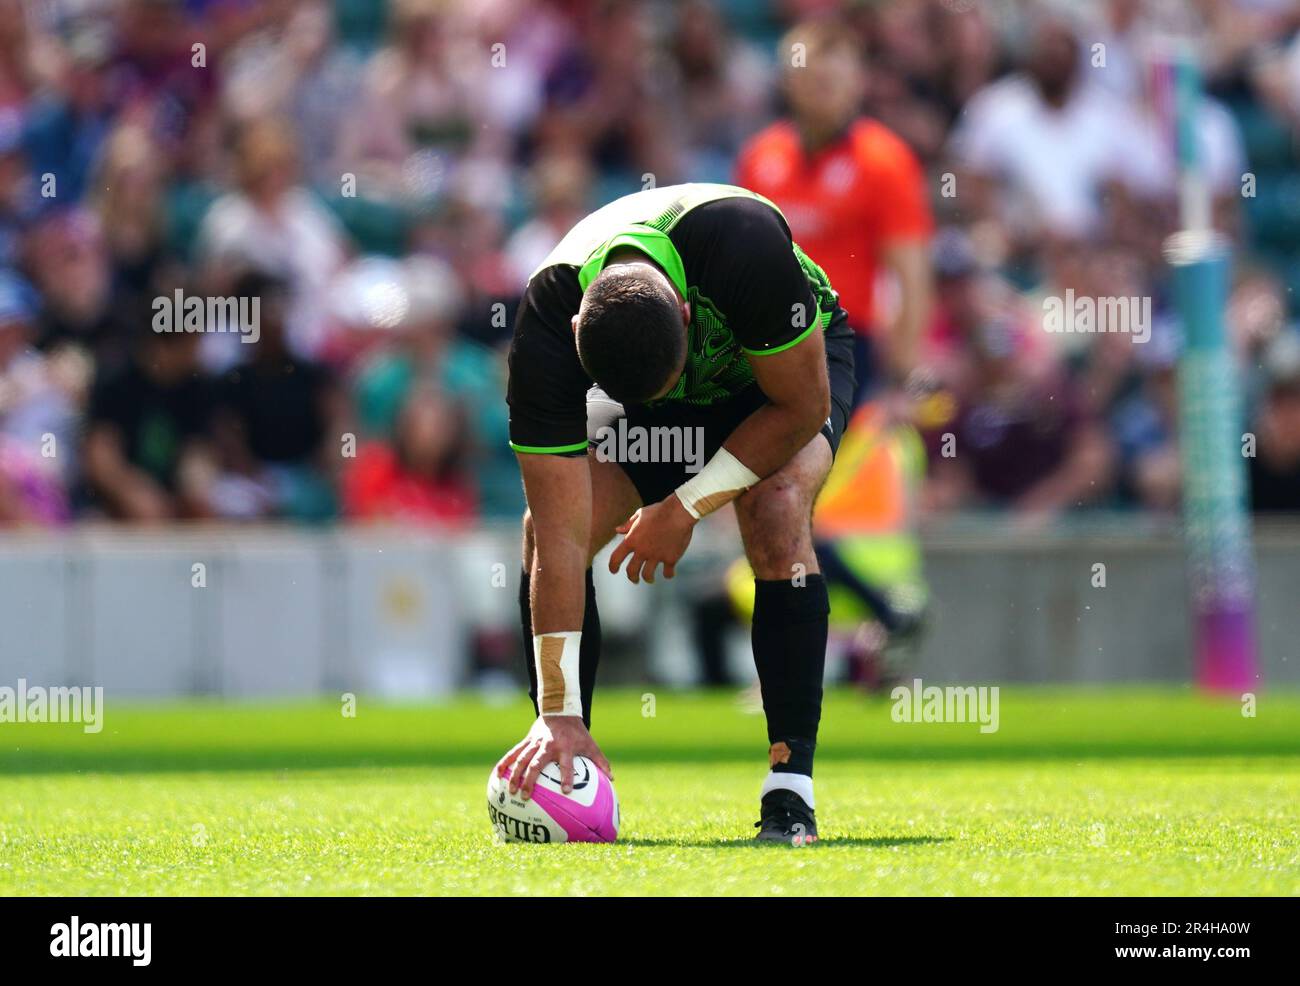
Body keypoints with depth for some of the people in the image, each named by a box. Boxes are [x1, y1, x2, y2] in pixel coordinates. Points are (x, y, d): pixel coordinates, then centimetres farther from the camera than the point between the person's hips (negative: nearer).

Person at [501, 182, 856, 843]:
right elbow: (561, 534, -34)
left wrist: (685, 508, -25)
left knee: (777, 511, -30)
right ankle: (557, 772, -4)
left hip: (794, 362, -2)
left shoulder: (746, 243, -43)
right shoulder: (546, 324, -35)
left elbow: (801, 405, -27)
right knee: (544, 530, -19)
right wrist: (559, 711, -36)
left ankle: (791, 791, -25)